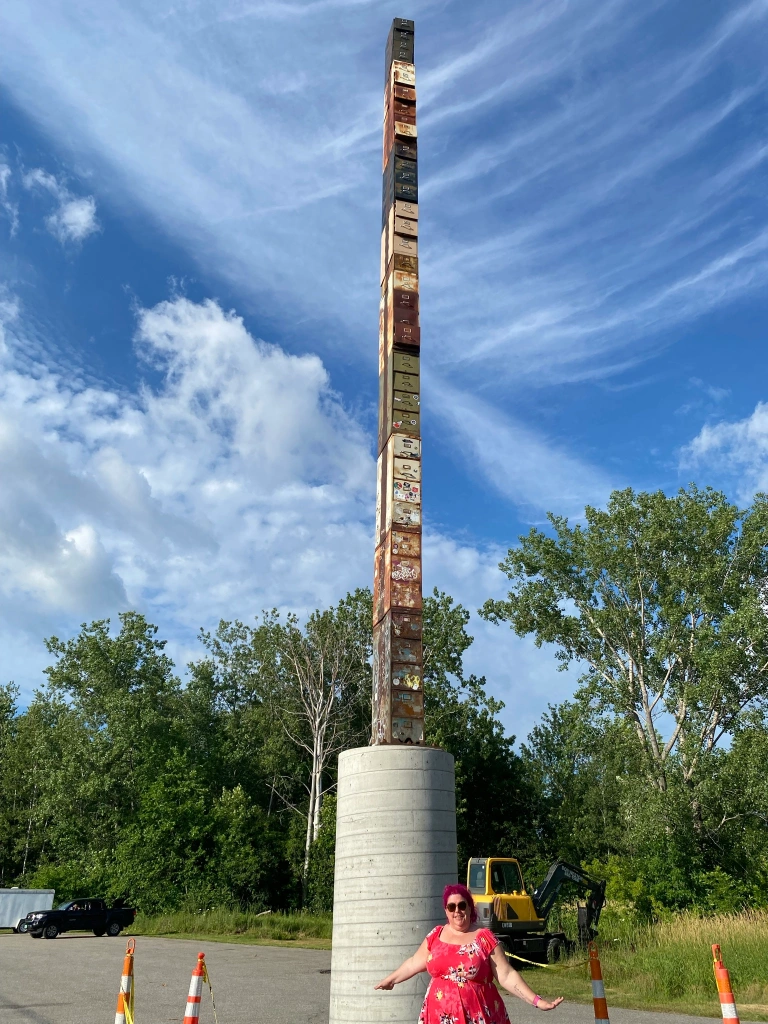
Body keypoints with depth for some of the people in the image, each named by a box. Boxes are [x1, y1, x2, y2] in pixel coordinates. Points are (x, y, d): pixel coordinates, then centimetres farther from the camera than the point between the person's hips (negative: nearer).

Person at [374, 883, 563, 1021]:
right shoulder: (436, 936, 6)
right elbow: (414, 963, 19)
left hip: (477, 1016, -3)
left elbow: (507, 976, -7)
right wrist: (390, 980, 26)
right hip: (440, 1016, 3)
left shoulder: (485, 938, -5)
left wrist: (537, 1001, -15)